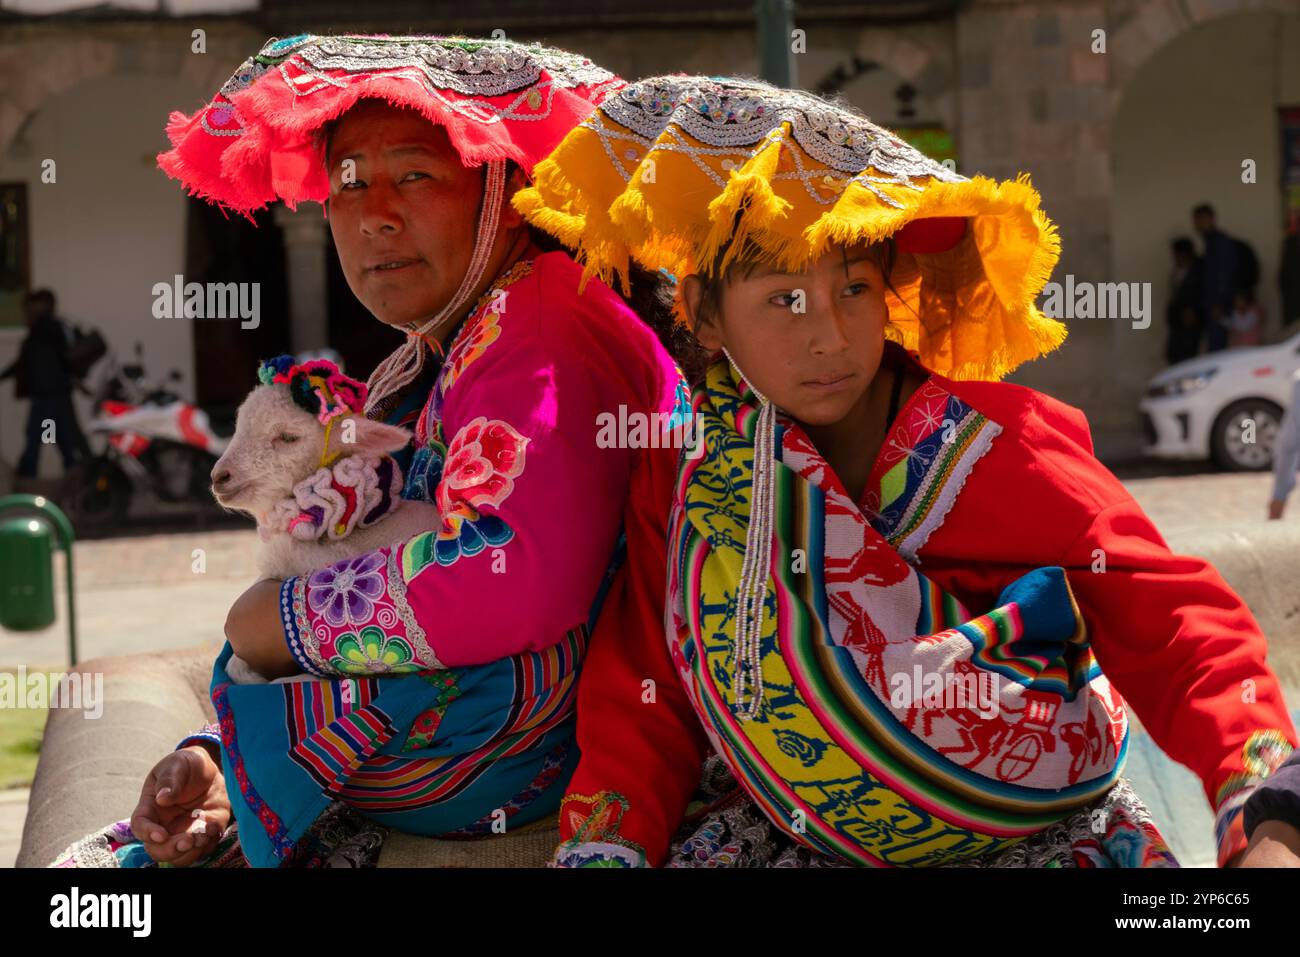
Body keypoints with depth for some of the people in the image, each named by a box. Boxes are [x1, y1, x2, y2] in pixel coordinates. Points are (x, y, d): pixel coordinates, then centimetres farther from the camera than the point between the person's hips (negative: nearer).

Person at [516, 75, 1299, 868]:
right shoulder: (689, 471, -4)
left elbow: (1173, 624, -23)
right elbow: (645, 687, -2)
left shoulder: (998, 448, -15)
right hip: (790, 819, 2)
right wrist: (605, 841, -20)